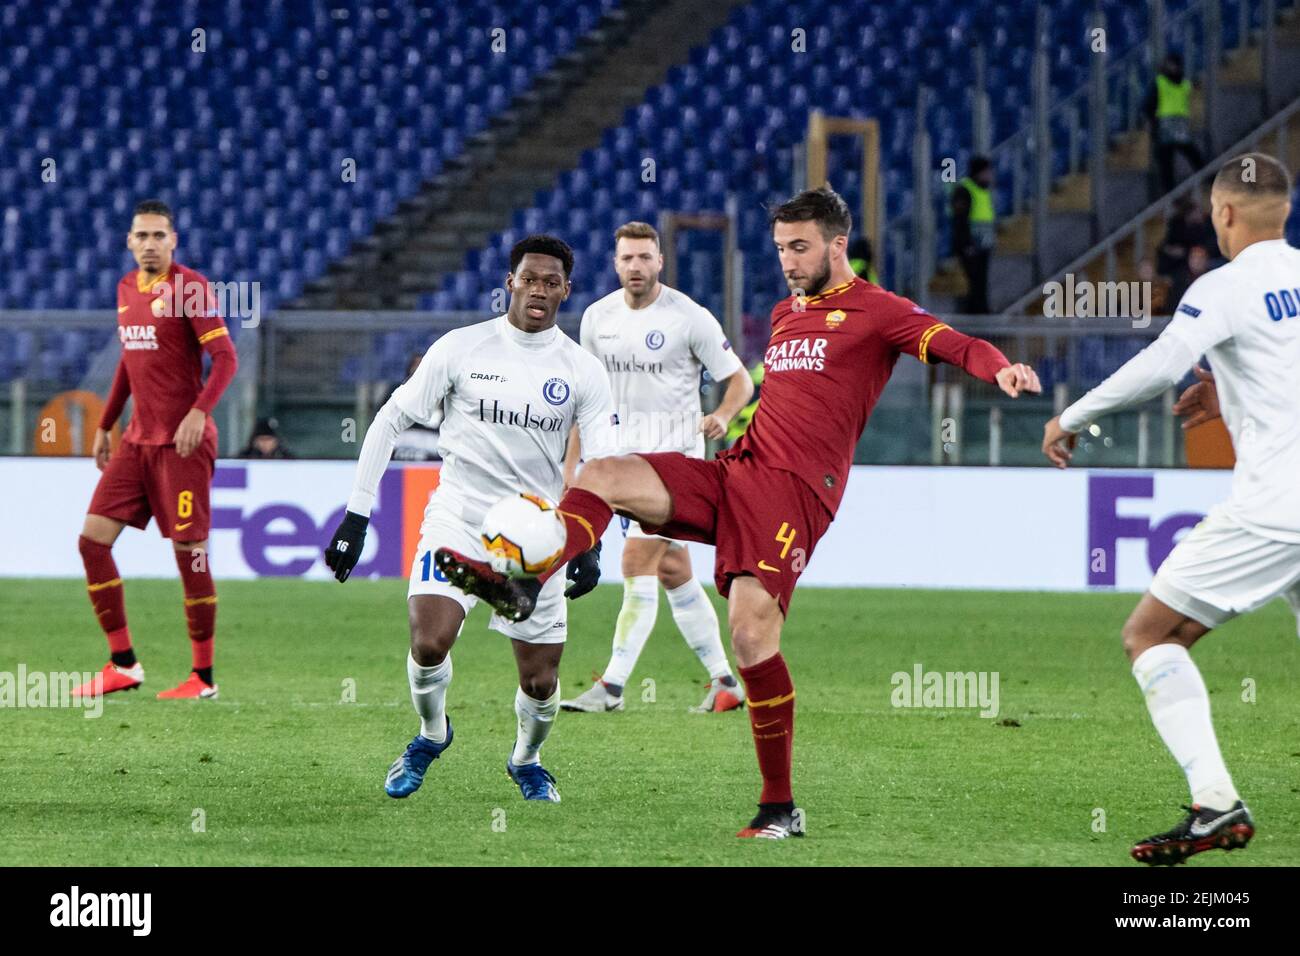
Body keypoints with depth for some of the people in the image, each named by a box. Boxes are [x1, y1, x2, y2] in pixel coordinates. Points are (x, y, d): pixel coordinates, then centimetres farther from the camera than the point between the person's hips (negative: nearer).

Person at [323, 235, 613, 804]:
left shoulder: (583, 372, 1)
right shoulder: (461, 349, -2)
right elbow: (390, 421, 3)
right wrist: (356, 515, -2)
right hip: (458, 521, -1)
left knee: (540, 682, 2)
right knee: (429, 644, -24)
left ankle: (527, 759, 36)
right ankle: (431, 734, 9)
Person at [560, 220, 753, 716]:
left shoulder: (688, 317, -9)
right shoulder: (598, 317, 7)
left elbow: (740, 380, -4)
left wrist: (721, 416, -25)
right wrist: (570, 466, 13)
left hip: (675, 452, -6)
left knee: (637, 564, -14)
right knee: (673, 571, 9)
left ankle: (612, 685, -13)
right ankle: (725, 680, 18)